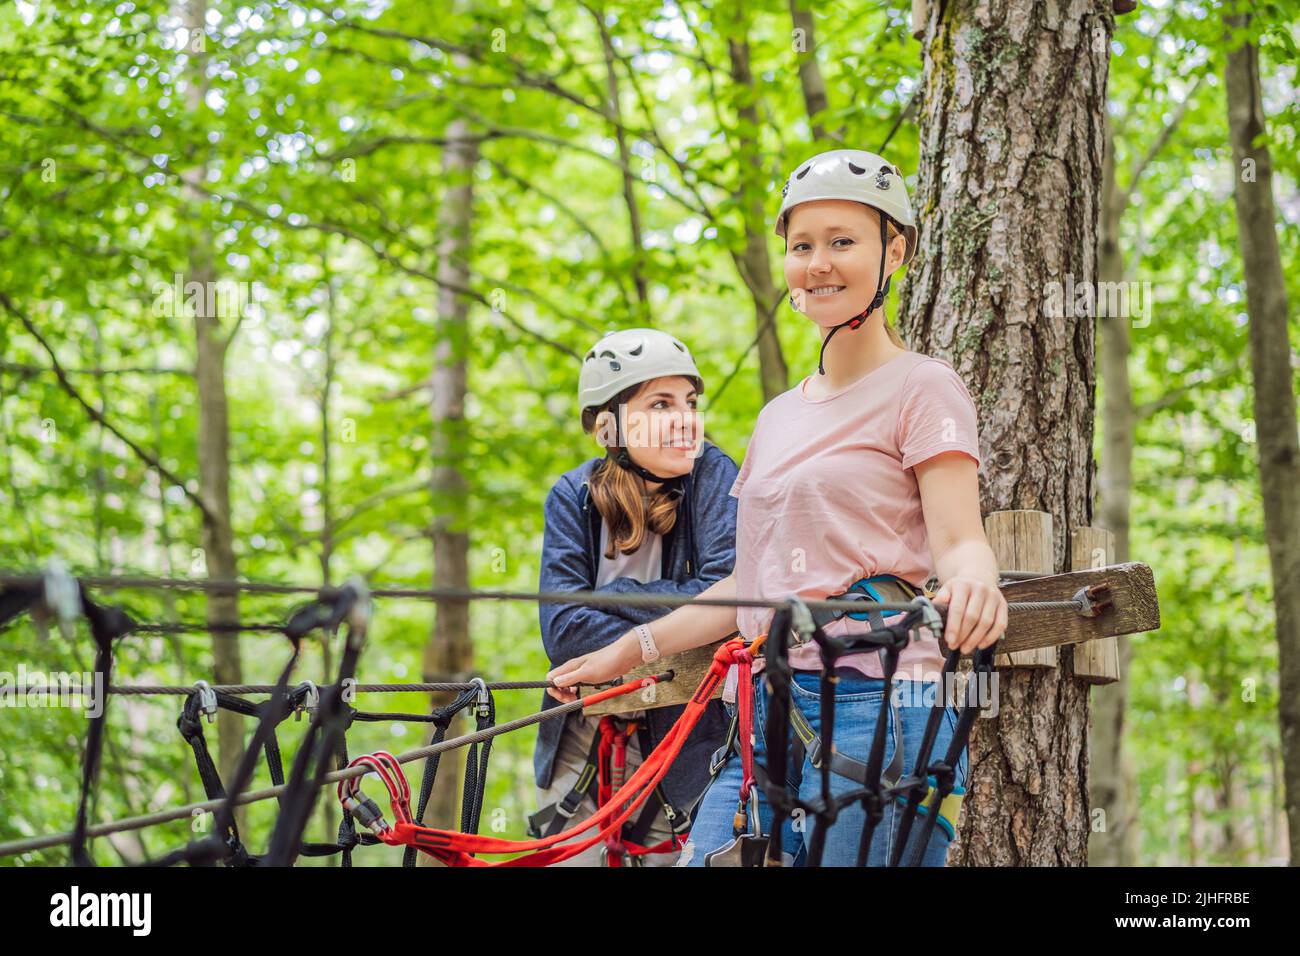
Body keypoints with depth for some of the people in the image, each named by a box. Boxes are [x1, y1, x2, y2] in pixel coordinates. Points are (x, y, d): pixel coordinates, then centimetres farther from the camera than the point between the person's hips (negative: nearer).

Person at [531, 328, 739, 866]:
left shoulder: (714, 478, -9)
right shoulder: (573, 497, -4)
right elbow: (562, 629, -14)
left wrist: (610, 595, -14)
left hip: (683, 737, -2)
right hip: (583, 741, 2)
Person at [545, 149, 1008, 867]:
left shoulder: (921, 387, 1)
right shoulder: (780, 416, 21)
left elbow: (960, 539, -11)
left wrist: (972, 580, -34)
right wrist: (630, 650, 18)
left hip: (877, 707, -6)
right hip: (769, 712, 6)